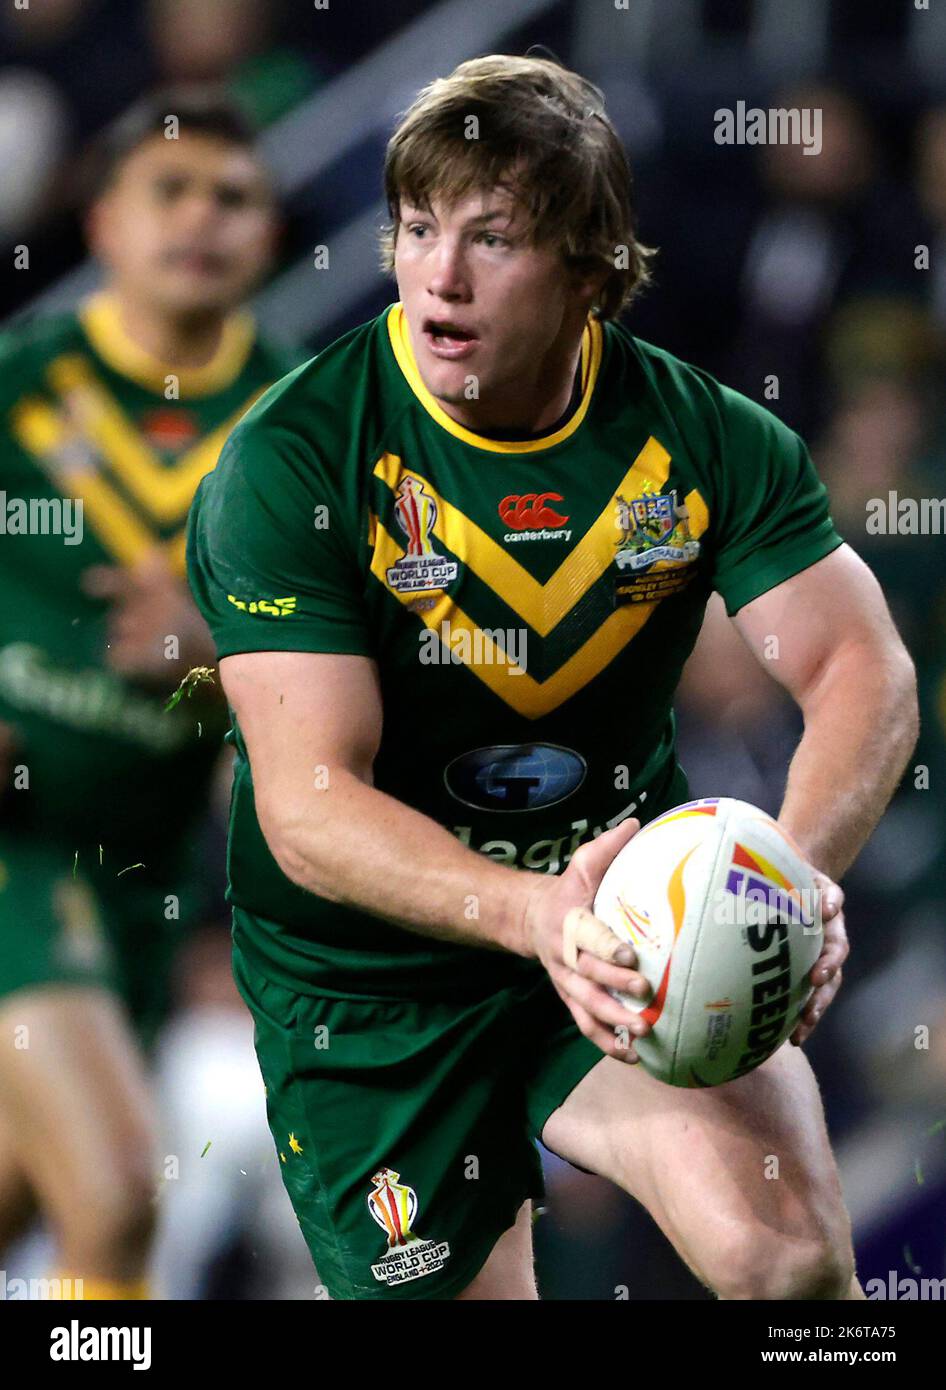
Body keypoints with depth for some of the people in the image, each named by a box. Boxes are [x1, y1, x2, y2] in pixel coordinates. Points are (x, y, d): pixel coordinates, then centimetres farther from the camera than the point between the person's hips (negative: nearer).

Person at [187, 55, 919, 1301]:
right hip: (371, 977, -1)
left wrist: (801, 864, -34)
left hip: (626, 923, 1)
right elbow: (310, 807, -24)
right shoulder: (289, 462, -17)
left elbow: (865, 669, -11)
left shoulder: (700, 436, -7)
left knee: (788, 1253, -23)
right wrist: (534, 913, -42)